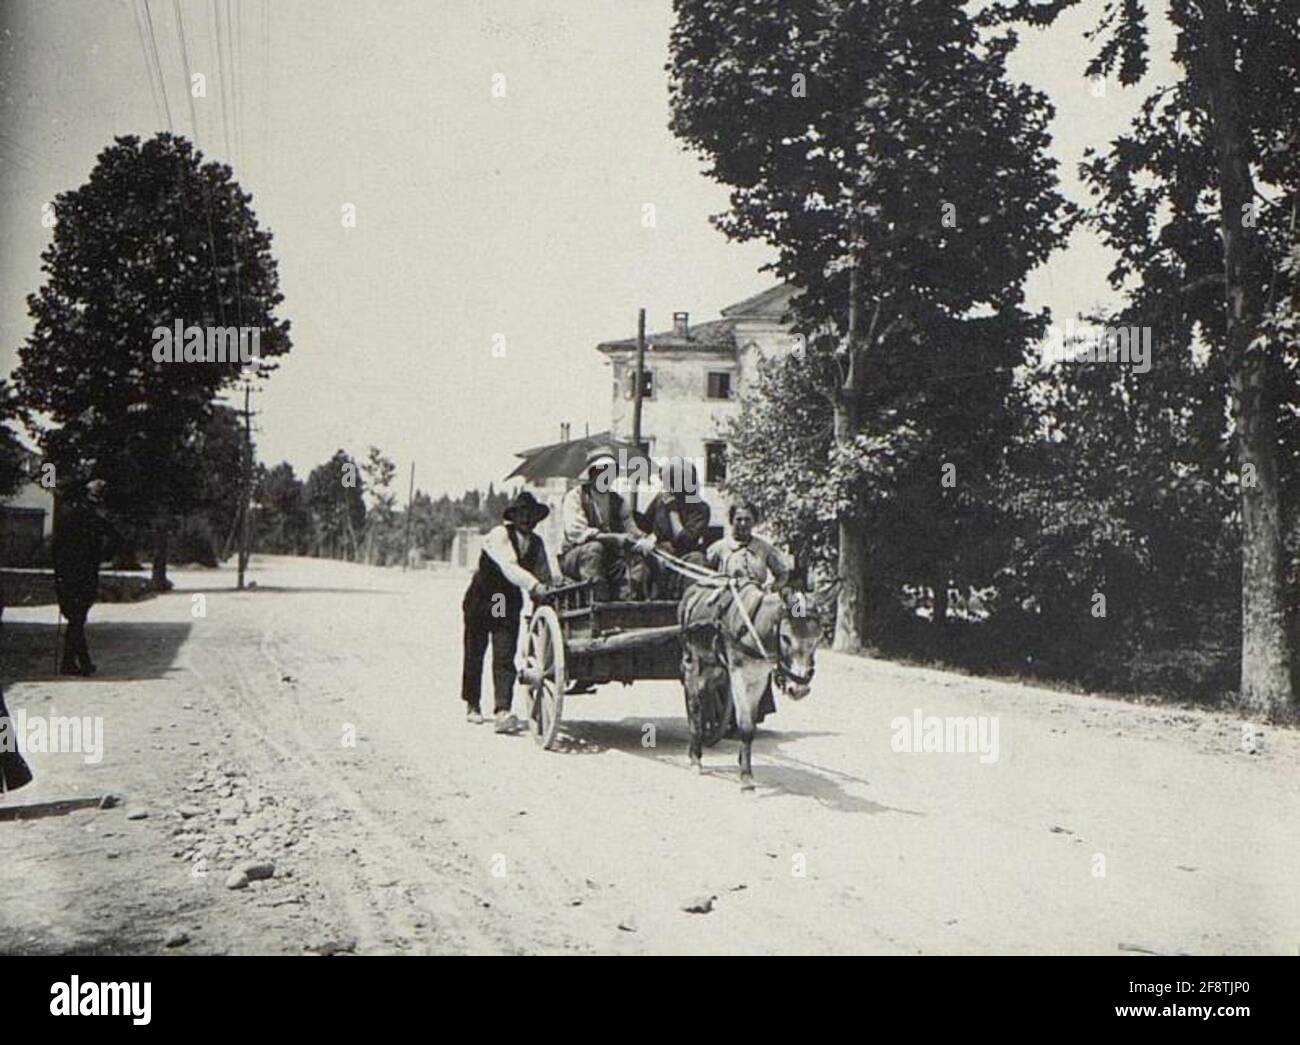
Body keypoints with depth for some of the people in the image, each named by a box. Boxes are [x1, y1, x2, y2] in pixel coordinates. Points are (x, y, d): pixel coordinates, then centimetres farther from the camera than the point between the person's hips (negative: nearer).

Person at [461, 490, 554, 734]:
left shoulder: (536, 543, 0)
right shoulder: (498, 535, -19)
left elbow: (544, 575, 0)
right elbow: (508, 567, -35)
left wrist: (544, 600, -18)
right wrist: (534, 586, -48)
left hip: (509, 604, 3)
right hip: (481, 601, -3)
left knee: (505, 658, -10)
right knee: (474, 655, 9)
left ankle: (502, 712, -18)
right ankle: (472, 706, 27)